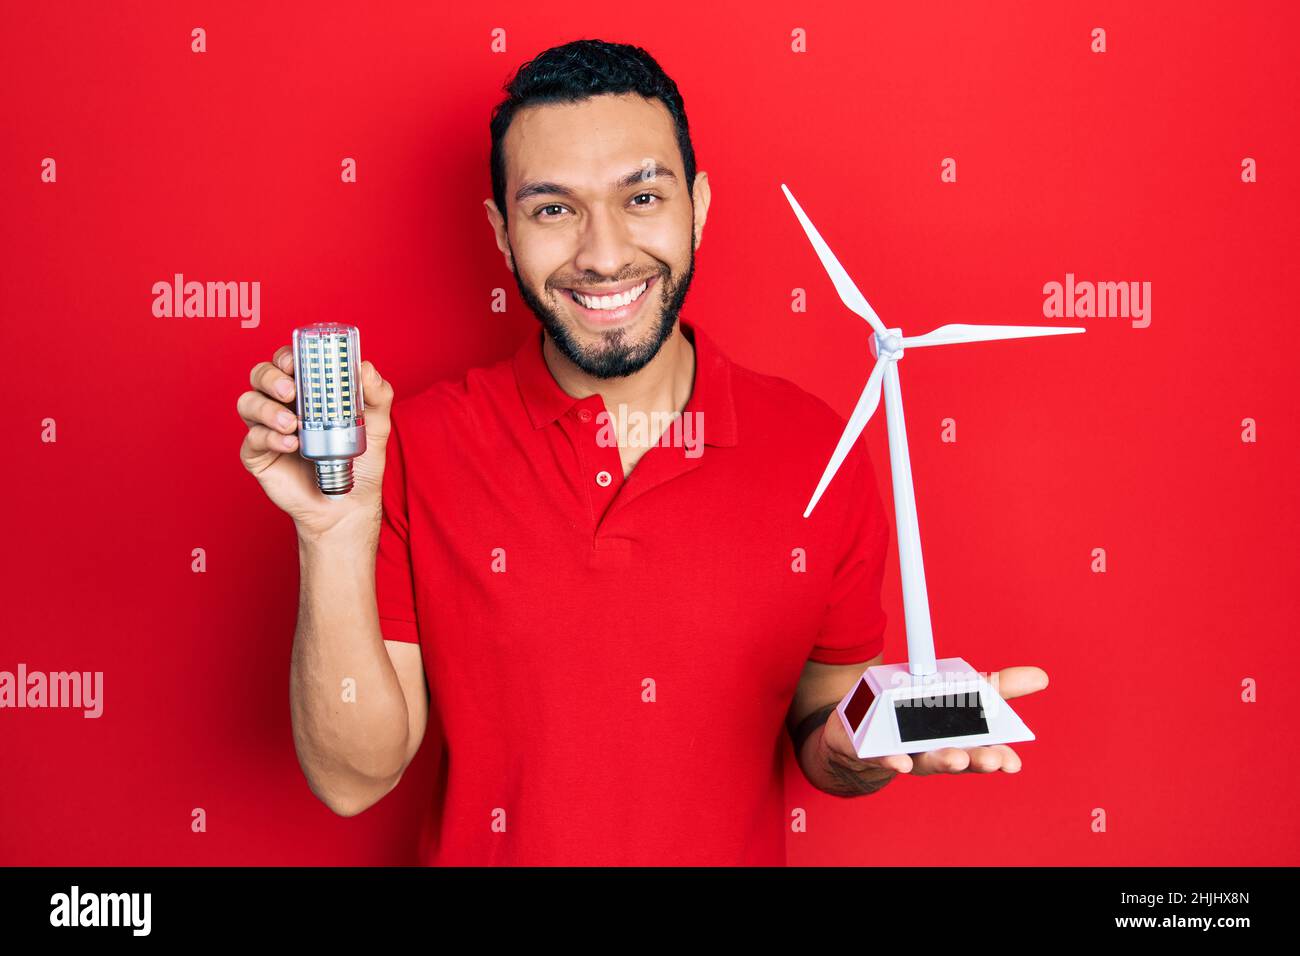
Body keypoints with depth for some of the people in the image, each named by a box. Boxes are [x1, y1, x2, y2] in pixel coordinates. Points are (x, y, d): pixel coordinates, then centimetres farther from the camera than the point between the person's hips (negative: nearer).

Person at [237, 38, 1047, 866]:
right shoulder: (416, 450, -14)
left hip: (744, 846, 0)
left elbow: (819, 743, -1)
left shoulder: (818, 452, -12)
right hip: (483, 850, 1)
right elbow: (354, 777, -14)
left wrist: (863, 745, -22)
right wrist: (338, 532, -25)